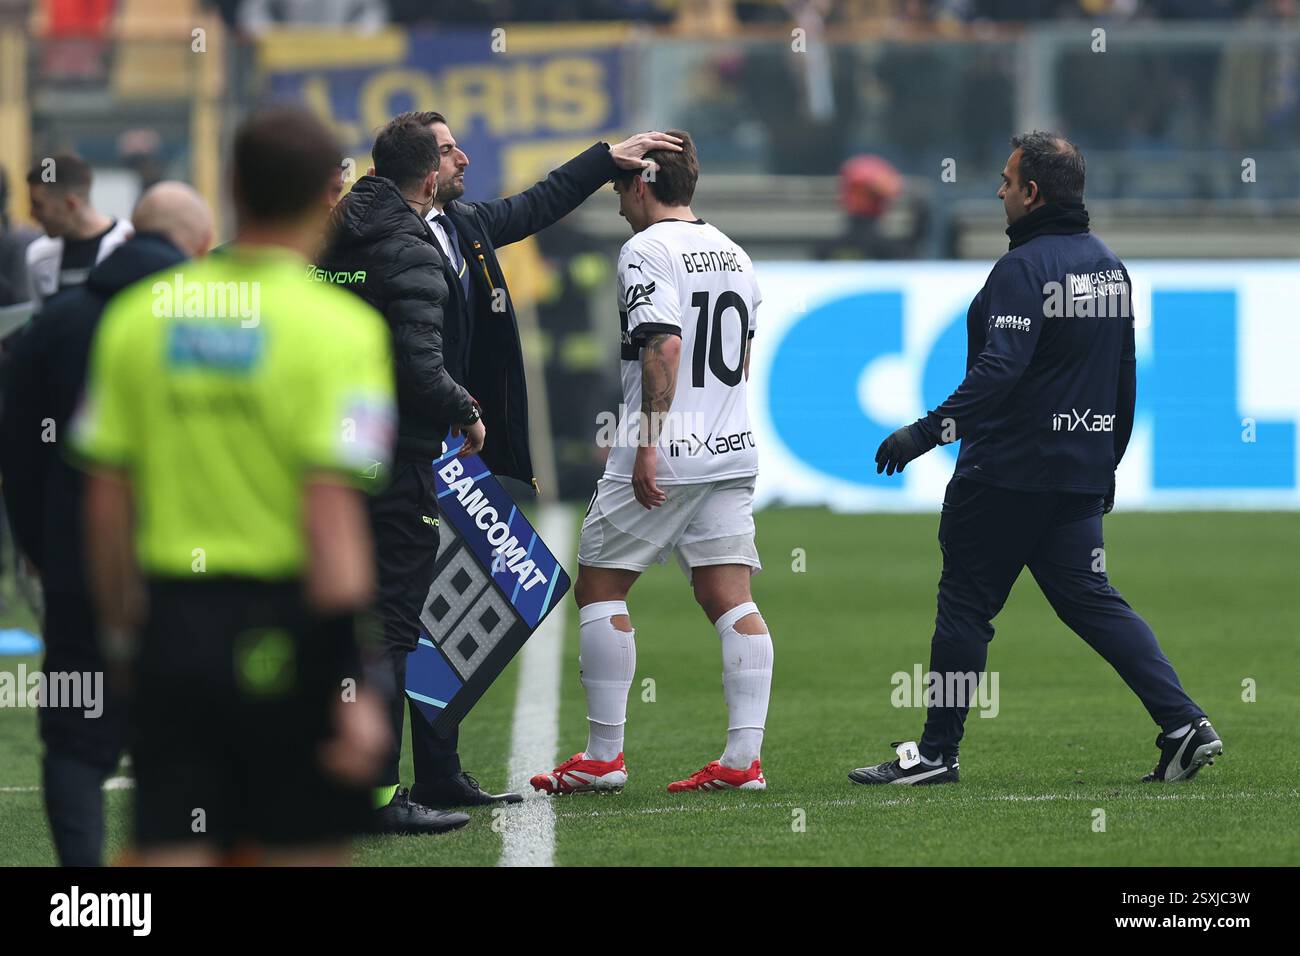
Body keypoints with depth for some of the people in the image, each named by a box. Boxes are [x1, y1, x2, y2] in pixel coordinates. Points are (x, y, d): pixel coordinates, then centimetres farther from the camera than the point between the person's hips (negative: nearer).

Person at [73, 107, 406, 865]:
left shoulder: (138, 314, 5)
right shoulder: (341, 327, -9)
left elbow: (107, 497, 6)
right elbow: (333, 509, -16)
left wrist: (122, 632, 19)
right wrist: (357, 687, -15)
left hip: (174, 614, 4)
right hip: (286, 628, -4)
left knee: (172, 853, 1)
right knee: (304, 855, 9)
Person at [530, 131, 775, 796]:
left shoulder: (646, 249, -10)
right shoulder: (733, 255, 16)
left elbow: (664, 345, -21)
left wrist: (649, 445, -22)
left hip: (661, 459, -7)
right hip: (732, 453, 7)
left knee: (599, 588, 4)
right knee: (730, 600, 3)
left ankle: (604, 755, 3)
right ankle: (744, 758, -5)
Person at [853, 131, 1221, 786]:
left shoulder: (1023, 267, -15)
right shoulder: (1109, 266, 12)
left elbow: (998, 371, -25)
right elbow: (1124, 377, 18)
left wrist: (926, 432, -25)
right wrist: (1107, 462, 25)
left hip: (1007, 474, -8)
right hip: (1081, 476, 8)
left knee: (965, 604, 2)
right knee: (1090, 600, 9)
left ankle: (936, 752, 7)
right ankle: (1183, 724, -3)